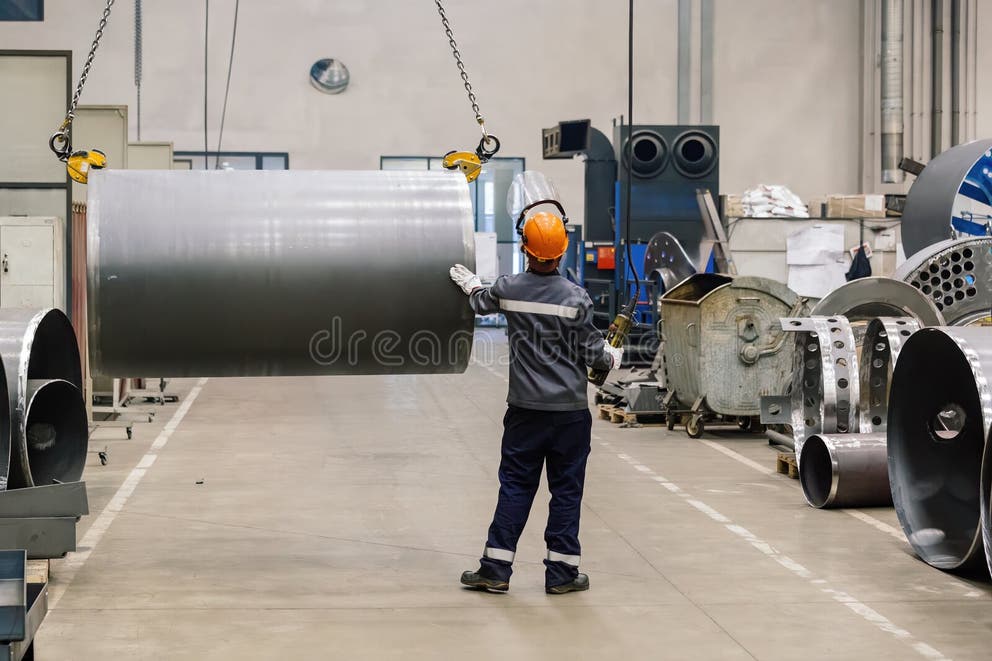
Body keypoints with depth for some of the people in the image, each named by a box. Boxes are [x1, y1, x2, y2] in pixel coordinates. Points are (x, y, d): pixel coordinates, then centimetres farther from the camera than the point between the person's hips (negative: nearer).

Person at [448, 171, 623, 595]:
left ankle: (495, 569, 11)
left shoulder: (509, 289, -3)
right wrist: (613, 357, 16)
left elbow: (481, 302, 20)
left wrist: (468, 281, 43)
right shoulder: (575, 298, -14)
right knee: (566, 489, 6)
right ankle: (561, 572, 10)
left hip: (524, 410, 3)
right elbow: (591, 353, -7)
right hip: (569, 412, -3)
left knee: (515, 487, 10)